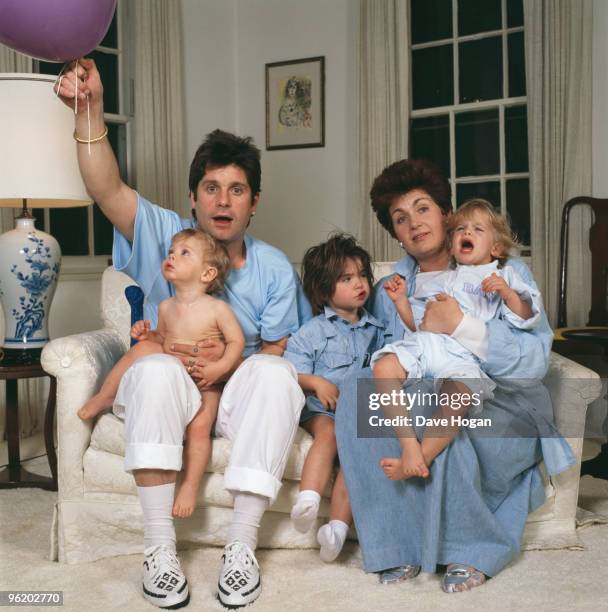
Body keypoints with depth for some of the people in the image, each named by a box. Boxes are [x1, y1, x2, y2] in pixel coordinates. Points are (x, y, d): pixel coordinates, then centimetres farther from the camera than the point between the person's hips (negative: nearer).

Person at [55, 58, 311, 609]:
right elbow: (106, 189, -18)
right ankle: (159, 550, -31)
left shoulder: (274, 269, 2)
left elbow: (275, 351, 1)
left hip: (237, 397, 1)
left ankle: (242, 546, -29)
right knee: (156, 369, -35)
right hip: (168, 395, -1)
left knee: (276, 373, -32)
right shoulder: (166, 236, -1)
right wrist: (90, 109, -32)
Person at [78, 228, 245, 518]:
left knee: (199, 426, -30)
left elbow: (237, 341, -6)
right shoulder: (166, 307, 6)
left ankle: (190, 485, -16)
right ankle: (104, 397, -2)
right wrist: (147, 334, -1)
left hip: (204, 385, -4)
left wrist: (219, 367, -21)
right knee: (144, 347, -17)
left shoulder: (217, 309, -10)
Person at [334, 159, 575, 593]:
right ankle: (402, 546, -18)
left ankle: (472, 550, -12)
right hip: (429, 401, 4)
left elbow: (534, 362, -14)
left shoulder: (505, 272, -1)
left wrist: (461, 327, -25)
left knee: (433, 411, -36)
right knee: (358, 390, -24)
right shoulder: (390, 290, 12)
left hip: (504, 415, -3)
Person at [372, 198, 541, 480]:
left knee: (458, 393, -37)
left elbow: (525, 318, 10)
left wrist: (506, 292, -5)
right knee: (384, 367, -28)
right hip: (422, 343, 4)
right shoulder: (434, 280, 35)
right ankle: (409, 444, -28)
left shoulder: (502, 277, 24)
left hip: (463, 353, -3)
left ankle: (423, 459, -27)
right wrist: (400, 299, 17)